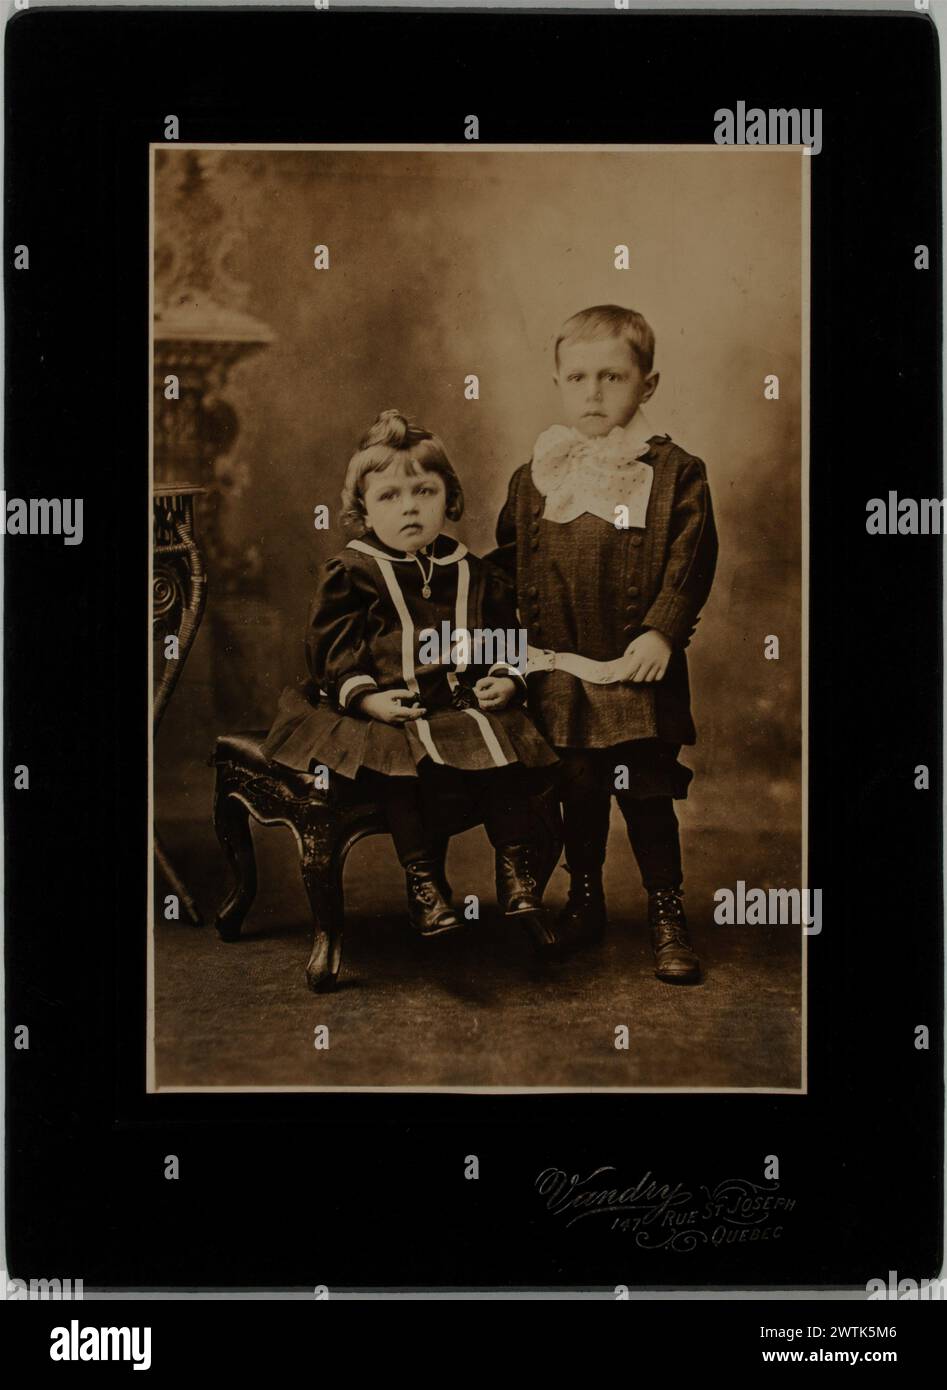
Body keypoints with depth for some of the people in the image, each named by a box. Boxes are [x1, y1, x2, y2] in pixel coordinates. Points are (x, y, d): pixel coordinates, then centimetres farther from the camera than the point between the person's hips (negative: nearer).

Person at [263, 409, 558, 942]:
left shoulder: (474, 574, 13)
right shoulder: (350, 574, 2)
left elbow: (507, 635, 20)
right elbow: (330, 648, -2)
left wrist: (508, 678, 1)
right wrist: (364, 696, -15)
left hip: (468, 705, 3)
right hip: (388, 711, -3)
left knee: (505, 756, -20)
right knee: (406, 772, -30)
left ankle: (519, 874, -8)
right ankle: (424, 879, -18)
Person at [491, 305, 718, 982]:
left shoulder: (676, 473, -3)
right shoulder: (533, 479, 7)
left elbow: (690, 564, -8)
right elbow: (506, 564, 12)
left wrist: (661, 632, -17)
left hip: (638, 671, -3)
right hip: (557, 670, 3)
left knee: (646, 789, 1)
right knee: (577, 789, 14)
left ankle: (668, 912, 15)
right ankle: (584, 897, 31)